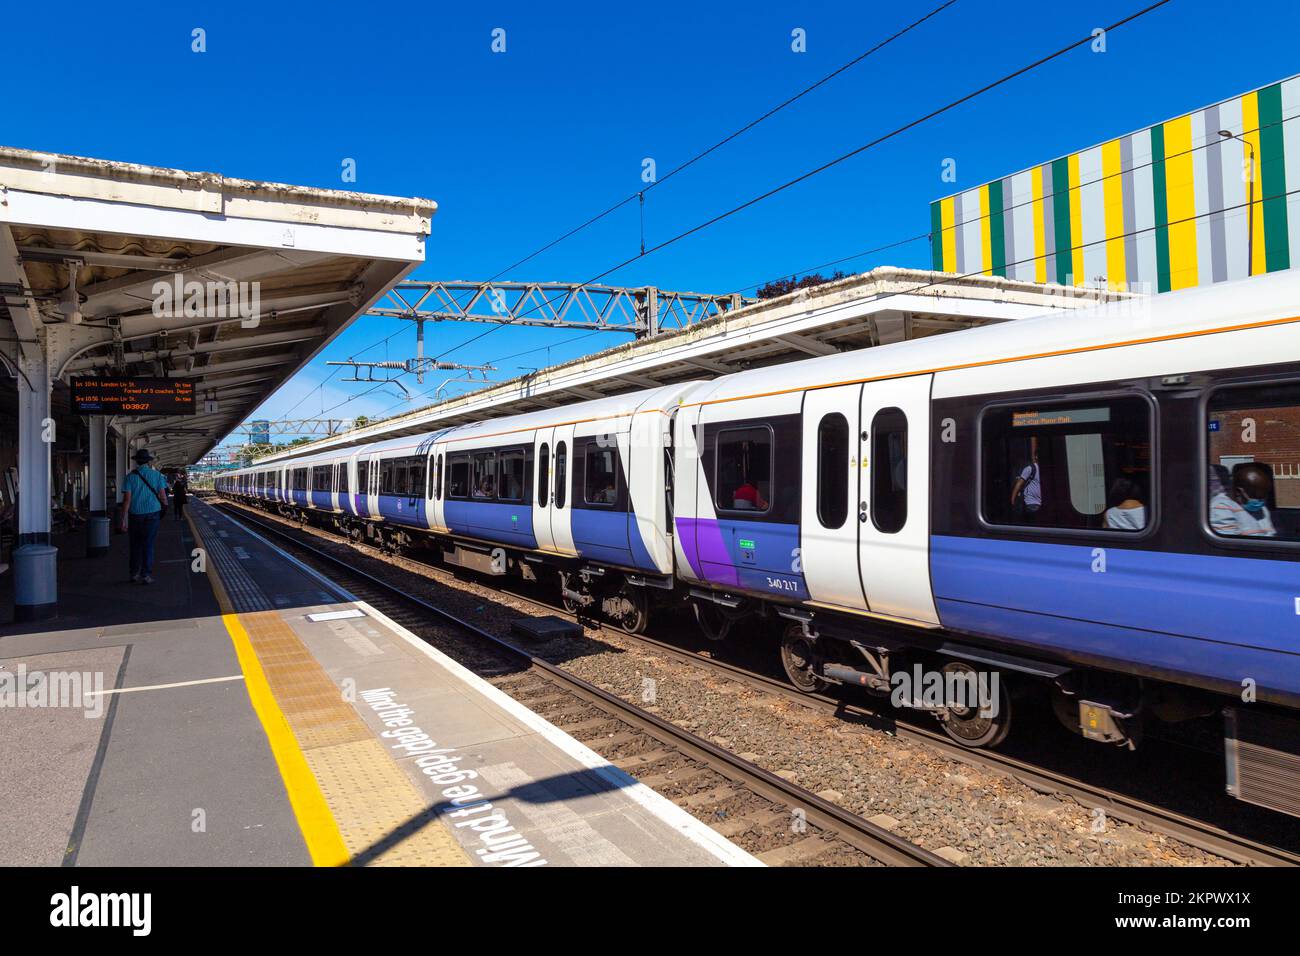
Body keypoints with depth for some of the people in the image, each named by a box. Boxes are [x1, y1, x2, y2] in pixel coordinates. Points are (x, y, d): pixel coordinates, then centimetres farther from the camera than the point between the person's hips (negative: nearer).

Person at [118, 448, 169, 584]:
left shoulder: (131, 476, -1)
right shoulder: (156, 475, -2)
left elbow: (127, 499, -6)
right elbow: (162, 496, -4)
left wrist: (124, 519, -4)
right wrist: (165, 504, 17)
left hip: (135, 515, 1)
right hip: (152, 513, -1)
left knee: (135, 546, 12)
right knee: (148, 545, 3)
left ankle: (135, 574, 16)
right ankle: (146, 575, 2)